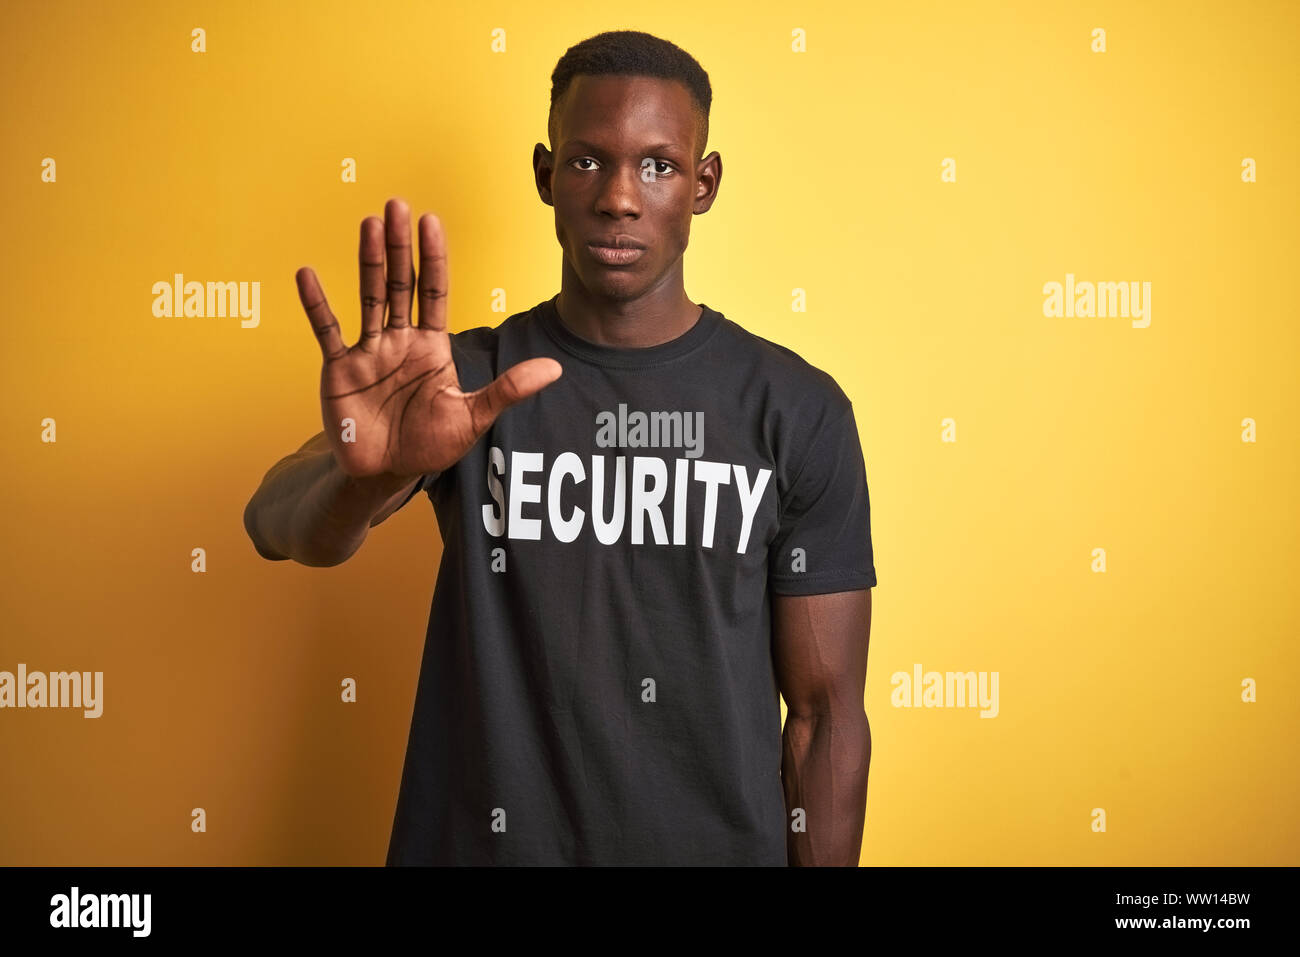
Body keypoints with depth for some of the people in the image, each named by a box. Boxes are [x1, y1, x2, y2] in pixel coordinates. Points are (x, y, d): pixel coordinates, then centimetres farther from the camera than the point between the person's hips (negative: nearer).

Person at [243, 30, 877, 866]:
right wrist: (362, 472, -44)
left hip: (721, 838, 0)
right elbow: (280, 525, -24)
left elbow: (828, 708, -4)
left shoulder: (798, 411, -7)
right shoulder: (465, 383, -6)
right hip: (485, 837, 1)